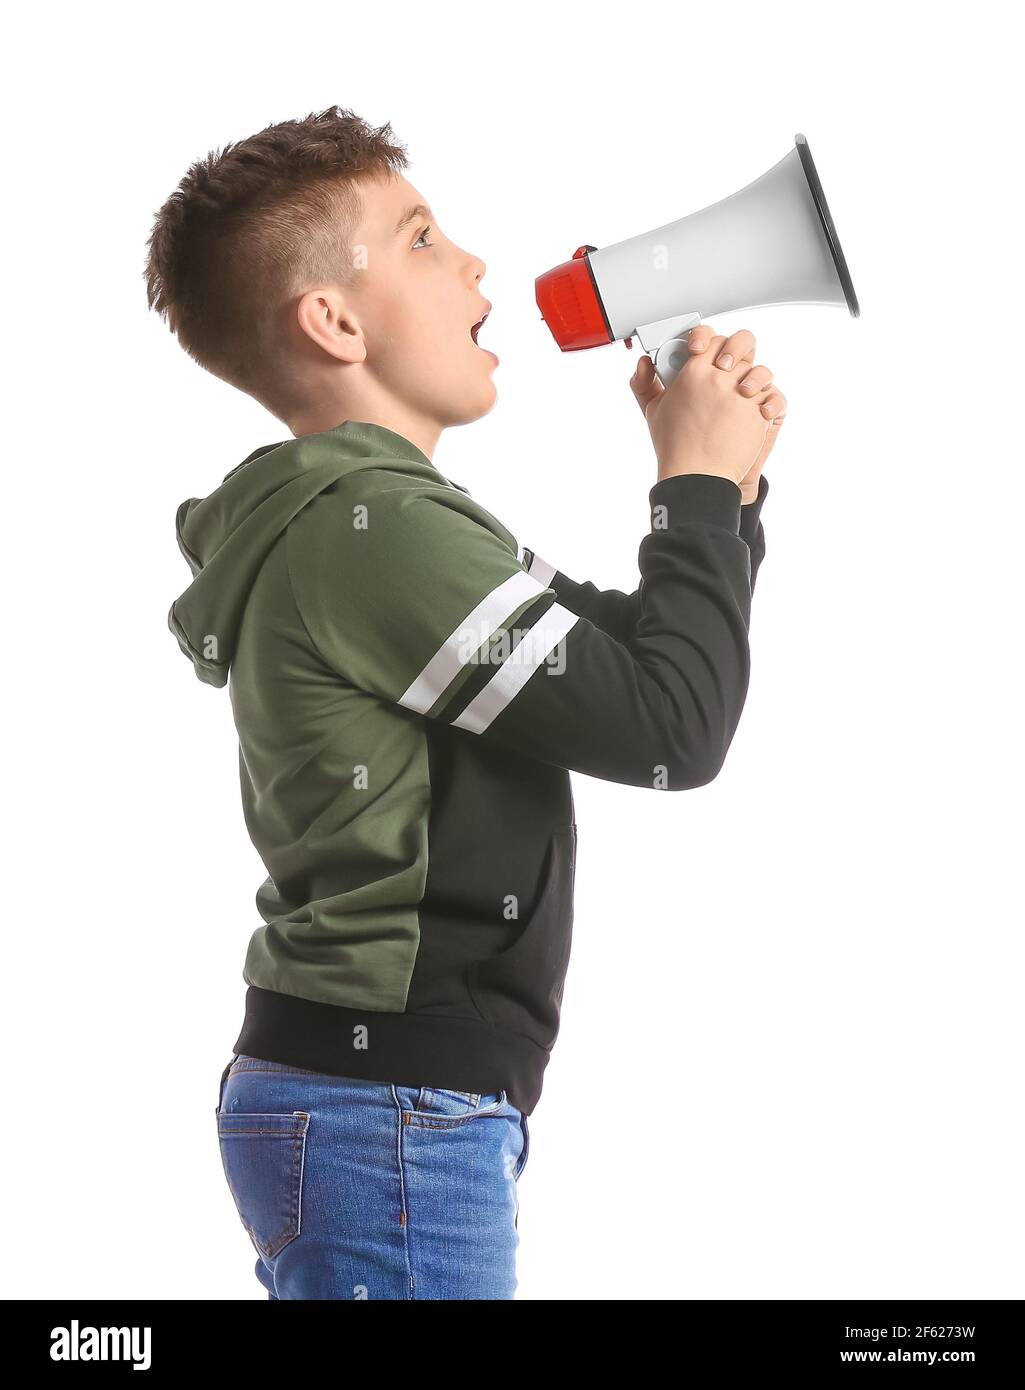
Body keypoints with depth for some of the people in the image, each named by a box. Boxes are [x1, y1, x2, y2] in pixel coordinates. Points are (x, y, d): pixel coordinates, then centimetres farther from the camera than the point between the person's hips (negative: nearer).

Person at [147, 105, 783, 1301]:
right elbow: (668, 729, -18)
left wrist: (719, 484, 7)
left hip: (373, 1100, 10)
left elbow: (619, 659, 20)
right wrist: (702, 484, -5)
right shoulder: (368, 529, -17)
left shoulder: (355, 522, 16)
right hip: (388, 1116, -10)